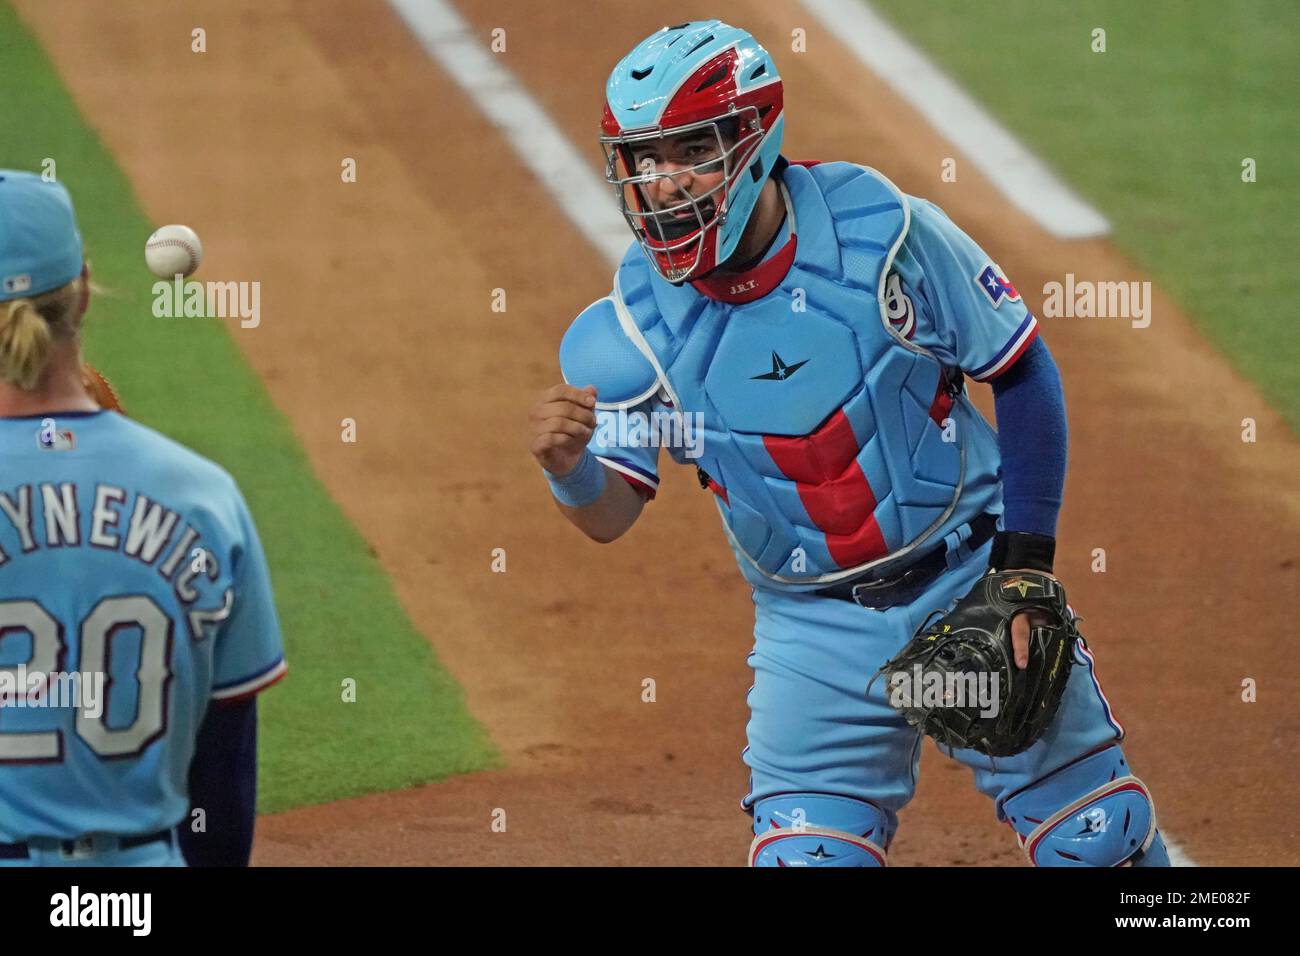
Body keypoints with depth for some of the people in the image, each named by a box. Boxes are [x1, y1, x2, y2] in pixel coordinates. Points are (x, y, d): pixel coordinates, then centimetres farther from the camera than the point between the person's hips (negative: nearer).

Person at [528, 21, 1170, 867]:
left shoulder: (884, 234, -16)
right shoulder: (638, 321, -10)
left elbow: (1025, 374, -5)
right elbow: (610, 516, -14)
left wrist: (1026, 565, -10)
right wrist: (569, 471, -38)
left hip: (971, 579, -1)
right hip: (817, 629, 1)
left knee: (1098, 839, 3)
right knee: (806, 854, -8)